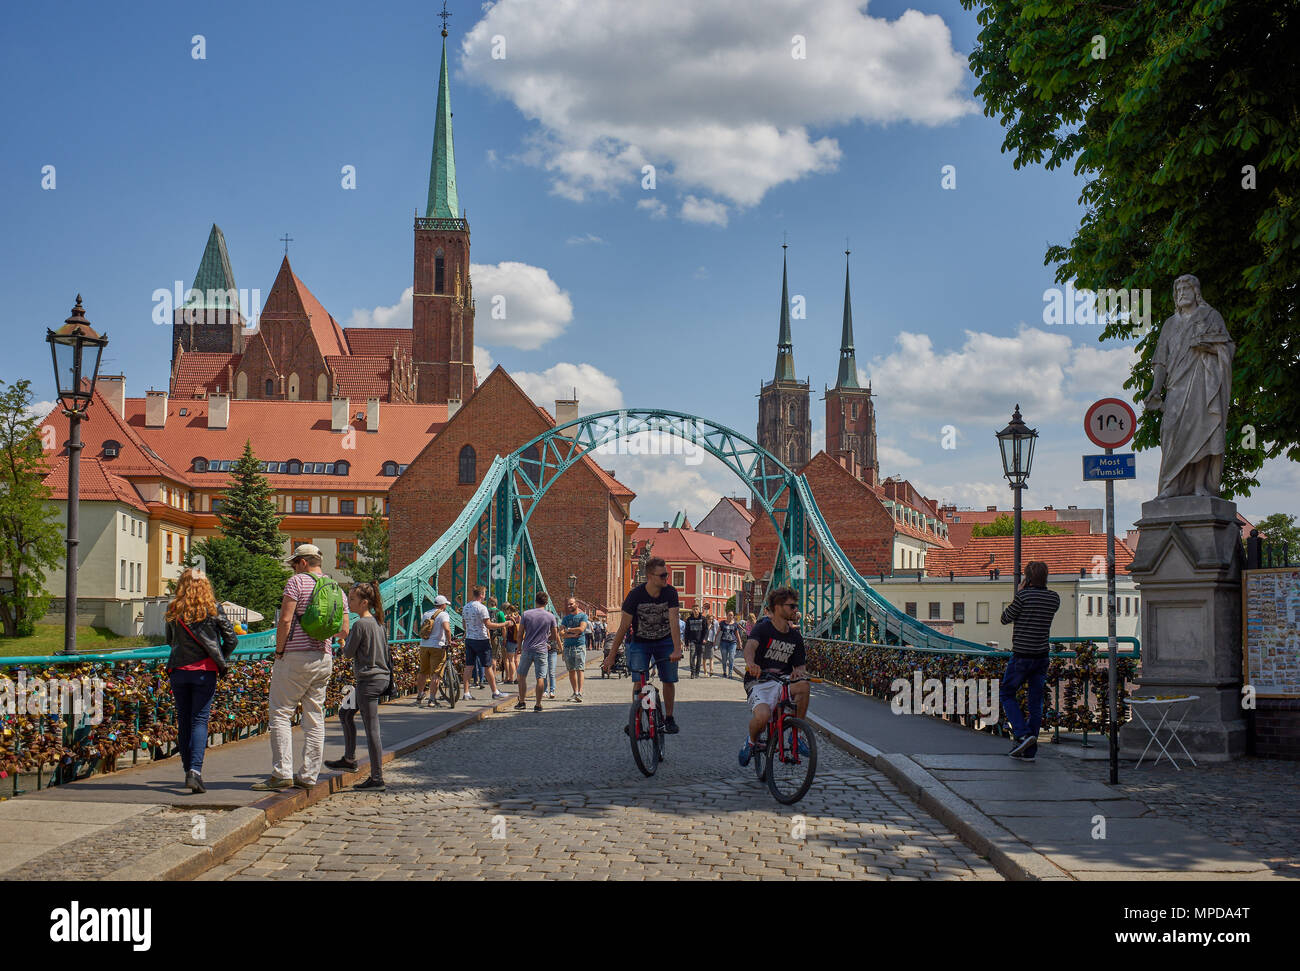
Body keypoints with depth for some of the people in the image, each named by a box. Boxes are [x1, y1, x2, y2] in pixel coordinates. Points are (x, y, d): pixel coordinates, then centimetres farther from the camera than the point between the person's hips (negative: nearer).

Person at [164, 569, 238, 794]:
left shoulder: (174, 611, 2)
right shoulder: (213, 610, -3)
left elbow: (170, 640, 14)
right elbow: (231, 639, 0)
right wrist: (221, 660, 14)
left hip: (178, 671, 2)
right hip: (204, 671, -2)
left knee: (183, 721, 12)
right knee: (199, 720, -2)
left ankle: (188, 769, 19)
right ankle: (195, 770, -17)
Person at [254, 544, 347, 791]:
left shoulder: (297, 582, -7)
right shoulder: (336, 589, 12)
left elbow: (285, 620, -15)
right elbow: (343, 631, 11)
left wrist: (279, 650, -5)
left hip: (295, 657, -6)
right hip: (324, 659, 7)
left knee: (280, 714, -2)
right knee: (315, 717, 9)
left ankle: (282, 773, -10)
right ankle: (309, 776, 10)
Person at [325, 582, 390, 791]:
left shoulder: (360, 625, -16)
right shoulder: (378, 623, 10)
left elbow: (348, 653, -9)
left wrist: (341, 638, 5)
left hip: (369, 680, -10)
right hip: (382, 677, 10)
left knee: (371, 729, -6)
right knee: (345, 713, 24)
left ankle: (377, 779, -3)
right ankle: (349, 759, 31)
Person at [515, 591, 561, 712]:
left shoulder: (526, 614, 0)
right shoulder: (550, 616, -1)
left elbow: (520, 634, 3)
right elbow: (555, 635, 6)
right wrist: (559, 647, 23)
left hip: (527, 649, 1)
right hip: (541, 651, -1)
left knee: (522, 676, 14)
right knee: (540, 678, 1)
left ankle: (522, 702, 14)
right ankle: (538, 705, 0)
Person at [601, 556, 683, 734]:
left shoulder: (670, 592, -17)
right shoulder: (635, 595, -21)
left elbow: (674, 622, -24)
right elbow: (623, 627, -16)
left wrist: (677, 649, -37)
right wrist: (611, 656, -15)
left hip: (665, 641, 2)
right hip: (640, 642, -2)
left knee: (669, 680, -3)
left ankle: (669, 717, 15)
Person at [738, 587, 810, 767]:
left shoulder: (795, 636, 11)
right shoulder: (763, 628, -7)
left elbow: (800, 664, 11)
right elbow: (750, 645, -27)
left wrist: (799, 671, -16)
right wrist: (750, 663, -51)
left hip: (782, 682, 4)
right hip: (759, 683, -4)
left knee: (803, 686, -31)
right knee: (762, 716, -34)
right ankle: (751, 741, 4)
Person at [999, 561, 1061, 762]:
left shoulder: (1024, 596, -14)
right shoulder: (1054, 598, 3)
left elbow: (1005, 618, -3)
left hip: (1021, 656, -5)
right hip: (1042, 656, 5)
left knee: (1006, 694, 11)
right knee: (1035, 702, 8)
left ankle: (1022, 734, -7)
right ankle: (1029, 751, 9)